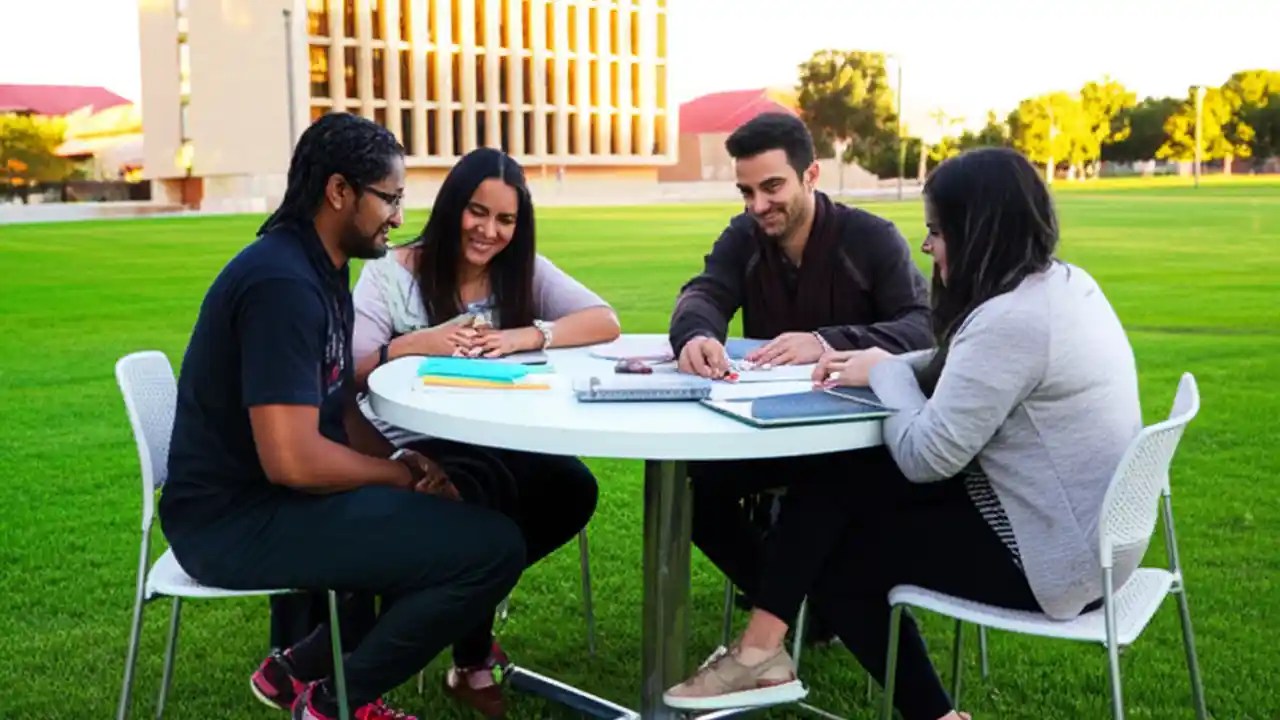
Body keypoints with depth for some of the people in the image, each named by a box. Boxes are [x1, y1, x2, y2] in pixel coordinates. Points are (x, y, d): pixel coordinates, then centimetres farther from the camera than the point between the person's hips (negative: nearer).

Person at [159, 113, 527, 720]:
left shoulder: (319, 269, 11)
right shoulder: (282, 283, -22)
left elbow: (338, 410, 13)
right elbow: (292, 460, -28)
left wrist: (404, 463, -6)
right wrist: (401, 474, -11)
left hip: (269, 495, 10)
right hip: (239, 520, -10)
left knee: (463, 498, 20)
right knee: (494, 547, -17)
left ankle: (309, 664, 17)